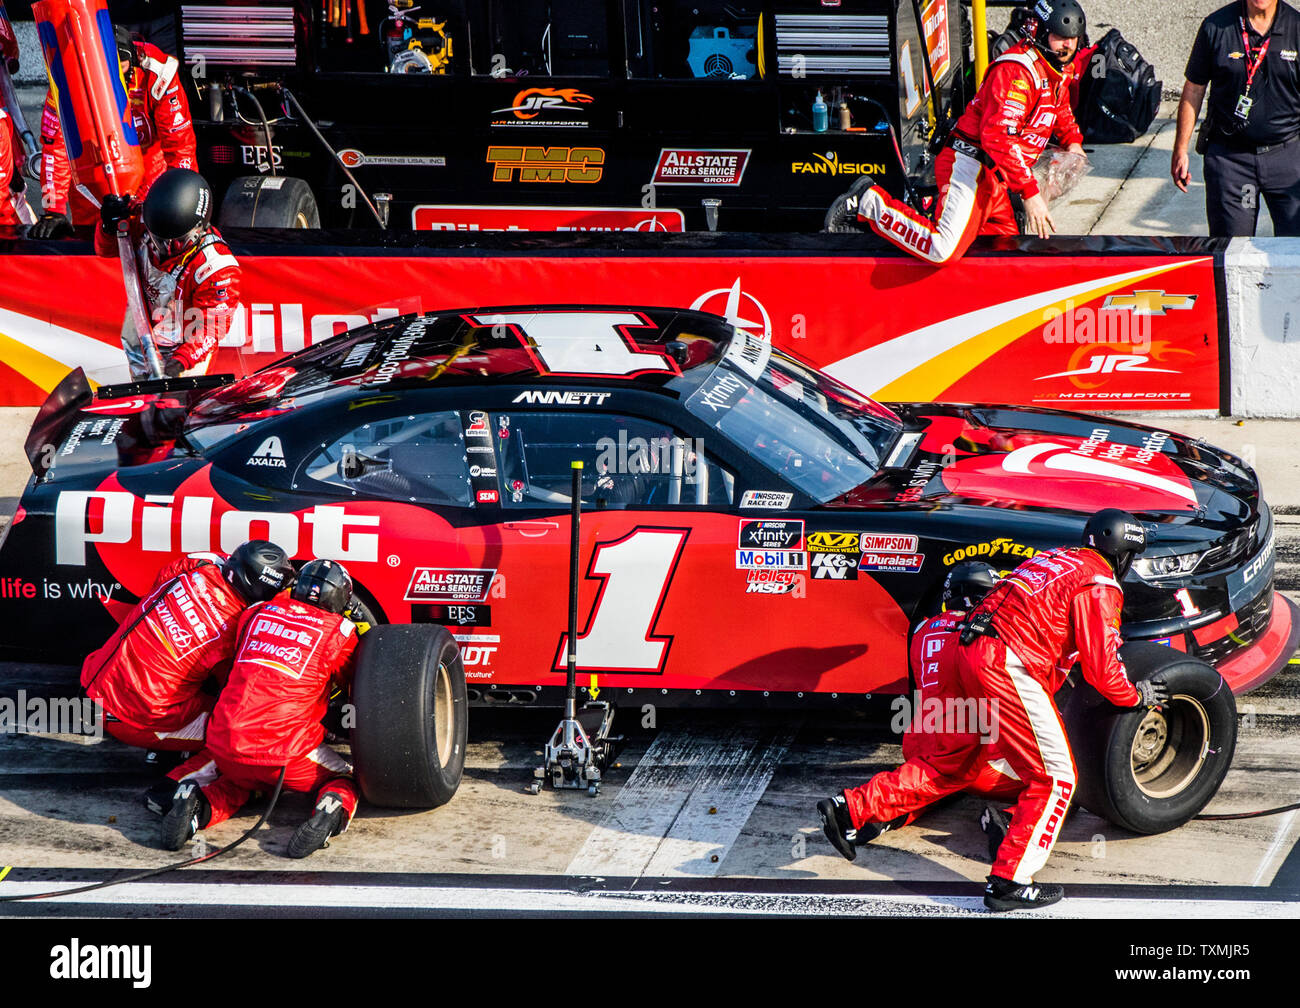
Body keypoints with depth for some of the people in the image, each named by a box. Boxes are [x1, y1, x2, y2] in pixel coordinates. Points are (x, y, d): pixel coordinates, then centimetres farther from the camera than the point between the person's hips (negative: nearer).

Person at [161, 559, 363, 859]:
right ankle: (332, 810, -11)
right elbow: (351, 681, 18)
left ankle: (197, 801, 3)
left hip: (226, 742, 3)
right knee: (345, 781, 23)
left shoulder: (257, 613, 14)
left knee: (236, 782, 36)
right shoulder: (340, 631, 2)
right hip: (284, 750, -3)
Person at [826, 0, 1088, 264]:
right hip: (971, 165, -11)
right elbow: (997, 135, -28)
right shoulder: (1015, 71, -19)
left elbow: (1061, 113, 37)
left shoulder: (1059, 73, 14)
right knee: (944, 250, -26)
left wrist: (1073, 142, 14)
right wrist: (1030, 192, -30)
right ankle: (870, 202, -8)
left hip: (995, 178, 11)